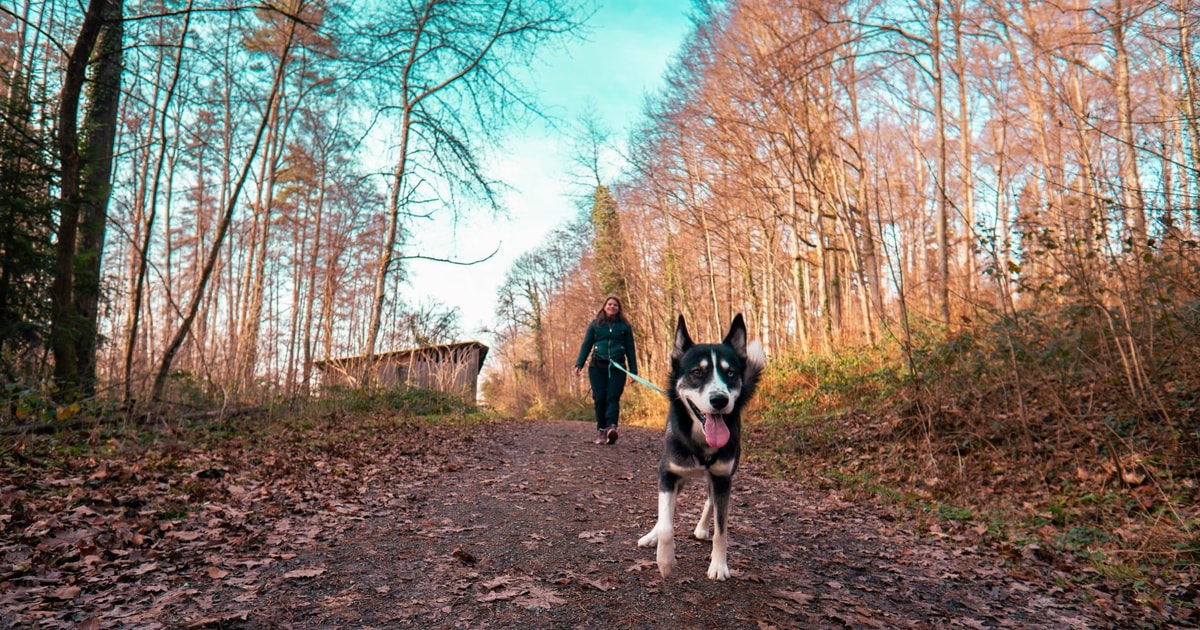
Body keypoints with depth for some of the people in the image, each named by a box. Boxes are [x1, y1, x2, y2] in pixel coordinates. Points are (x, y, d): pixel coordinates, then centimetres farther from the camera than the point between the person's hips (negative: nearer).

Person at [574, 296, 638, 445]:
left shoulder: (624, 326, 11)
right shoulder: (595, 324, 11)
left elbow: (630, 349, 12)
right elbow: (586, 345, 11)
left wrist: (633, 370, 6)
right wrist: (579, 364, 0)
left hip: (617, 367, -1)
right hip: (597, 367, 1)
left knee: (612, 398, -13)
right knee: (599, 398, -3)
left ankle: (611, 427, -26)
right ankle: (601, 430, 5)